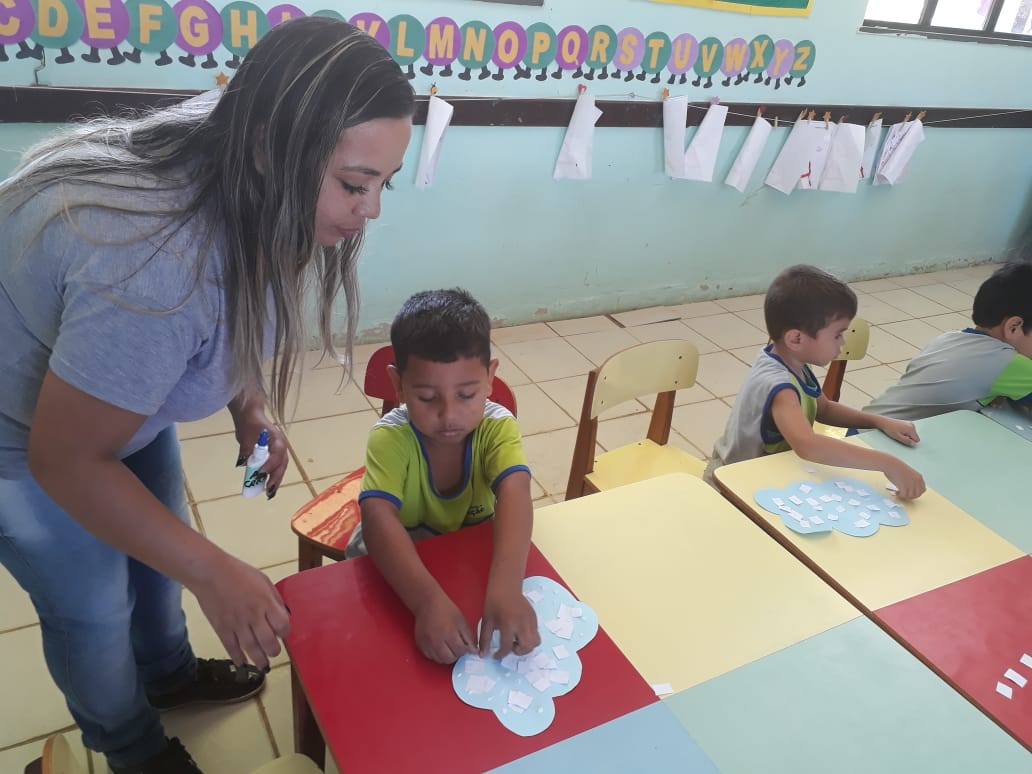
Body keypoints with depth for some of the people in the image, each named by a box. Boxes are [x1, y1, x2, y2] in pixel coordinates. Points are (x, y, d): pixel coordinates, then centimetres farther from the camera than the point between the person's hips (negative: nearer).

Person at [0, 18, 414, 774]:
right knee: (91, 606, 12)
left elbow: (226, 315, 2)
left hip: (117, 388, 7)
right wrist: (215, 575, -26)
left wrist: (250, 408, -10)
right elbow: (66, 459, -31)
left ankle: (169, 673, 52)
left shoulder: (230, 171, -18)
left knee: (155, 544, 23)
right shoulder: (157, 264, -43)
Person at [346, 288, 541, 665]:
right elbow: (378, 518, -41)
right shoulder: (390, 438, -27)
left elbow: (514, 494, -39)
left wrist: (505, 587, -57)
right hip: (398, 563, -1)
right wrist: (429, 600, -57)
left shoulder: (497, 426, -23)